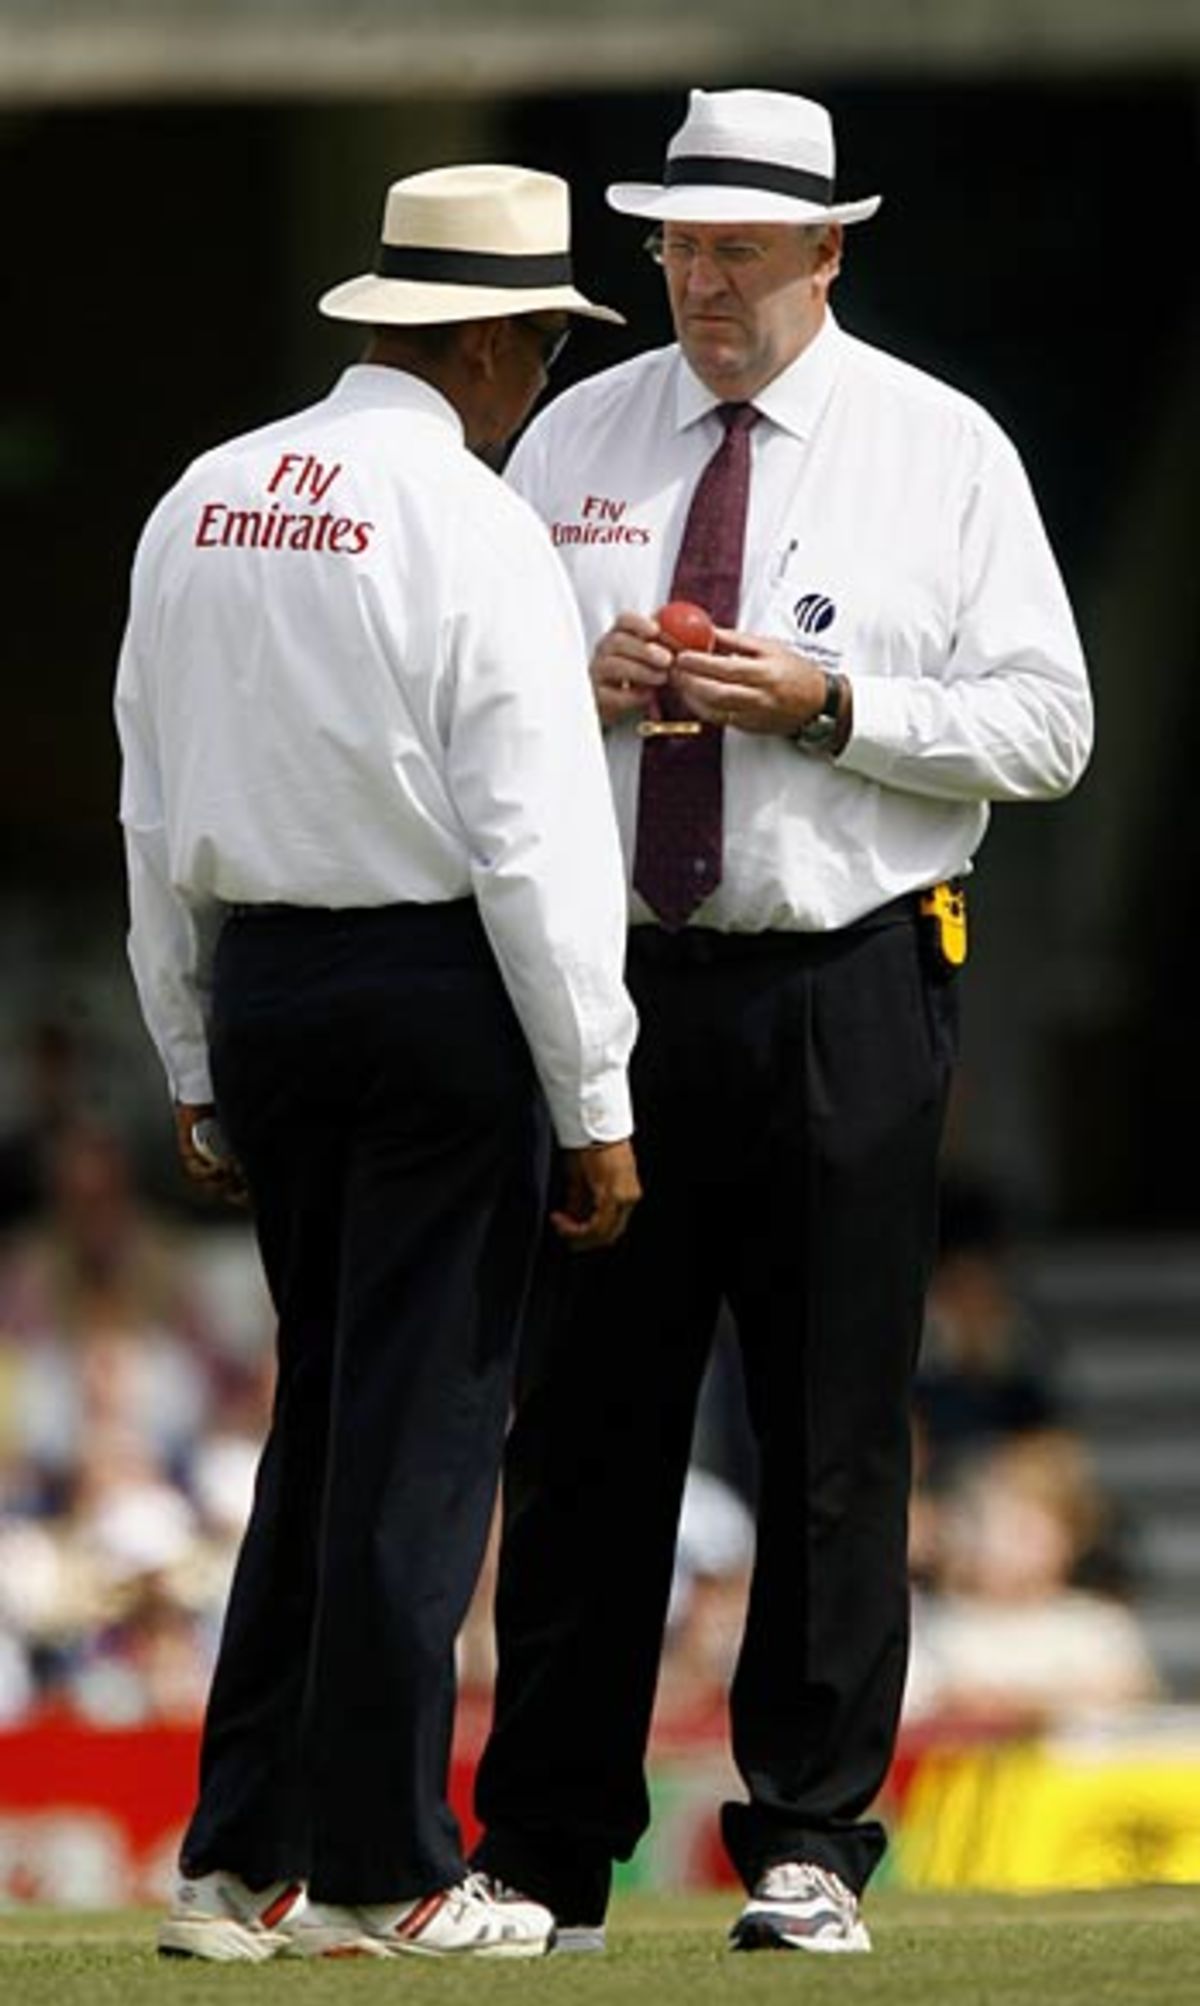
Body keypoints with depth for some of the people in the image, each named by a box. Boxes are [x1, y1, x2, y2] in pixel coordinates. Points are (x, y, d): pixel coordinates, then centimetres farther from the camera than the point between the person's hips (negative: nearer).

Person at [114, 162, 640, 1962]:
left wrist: (194, 1066, 19)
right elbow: (540, 842, -14)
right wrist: (597, 1109, -10)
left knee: (324, 1413, 13)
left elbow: (154, 810, 13)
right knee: (422, 1426, -1)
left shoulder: (200, 510, 9)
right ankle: (378, 1867, 1)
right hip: (440, 988, -7)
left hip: (259, 991, 7)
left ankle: (241, 1859, 10)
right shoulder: (471, 529, -12)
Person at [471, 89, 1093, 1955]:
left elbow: (1044, 727, -1)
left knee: (835, 1435, 0)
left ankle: (808, 1846, 7)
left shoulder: (943, 452, 3)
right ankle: (547, 1856, 8)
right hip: (618, 990, 2)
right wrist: (580, 680, -6)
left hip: (847, 1006, -2)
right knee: (585, 1428, 2)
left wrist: (826, 701, -14)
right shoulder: (576, 438, 11)